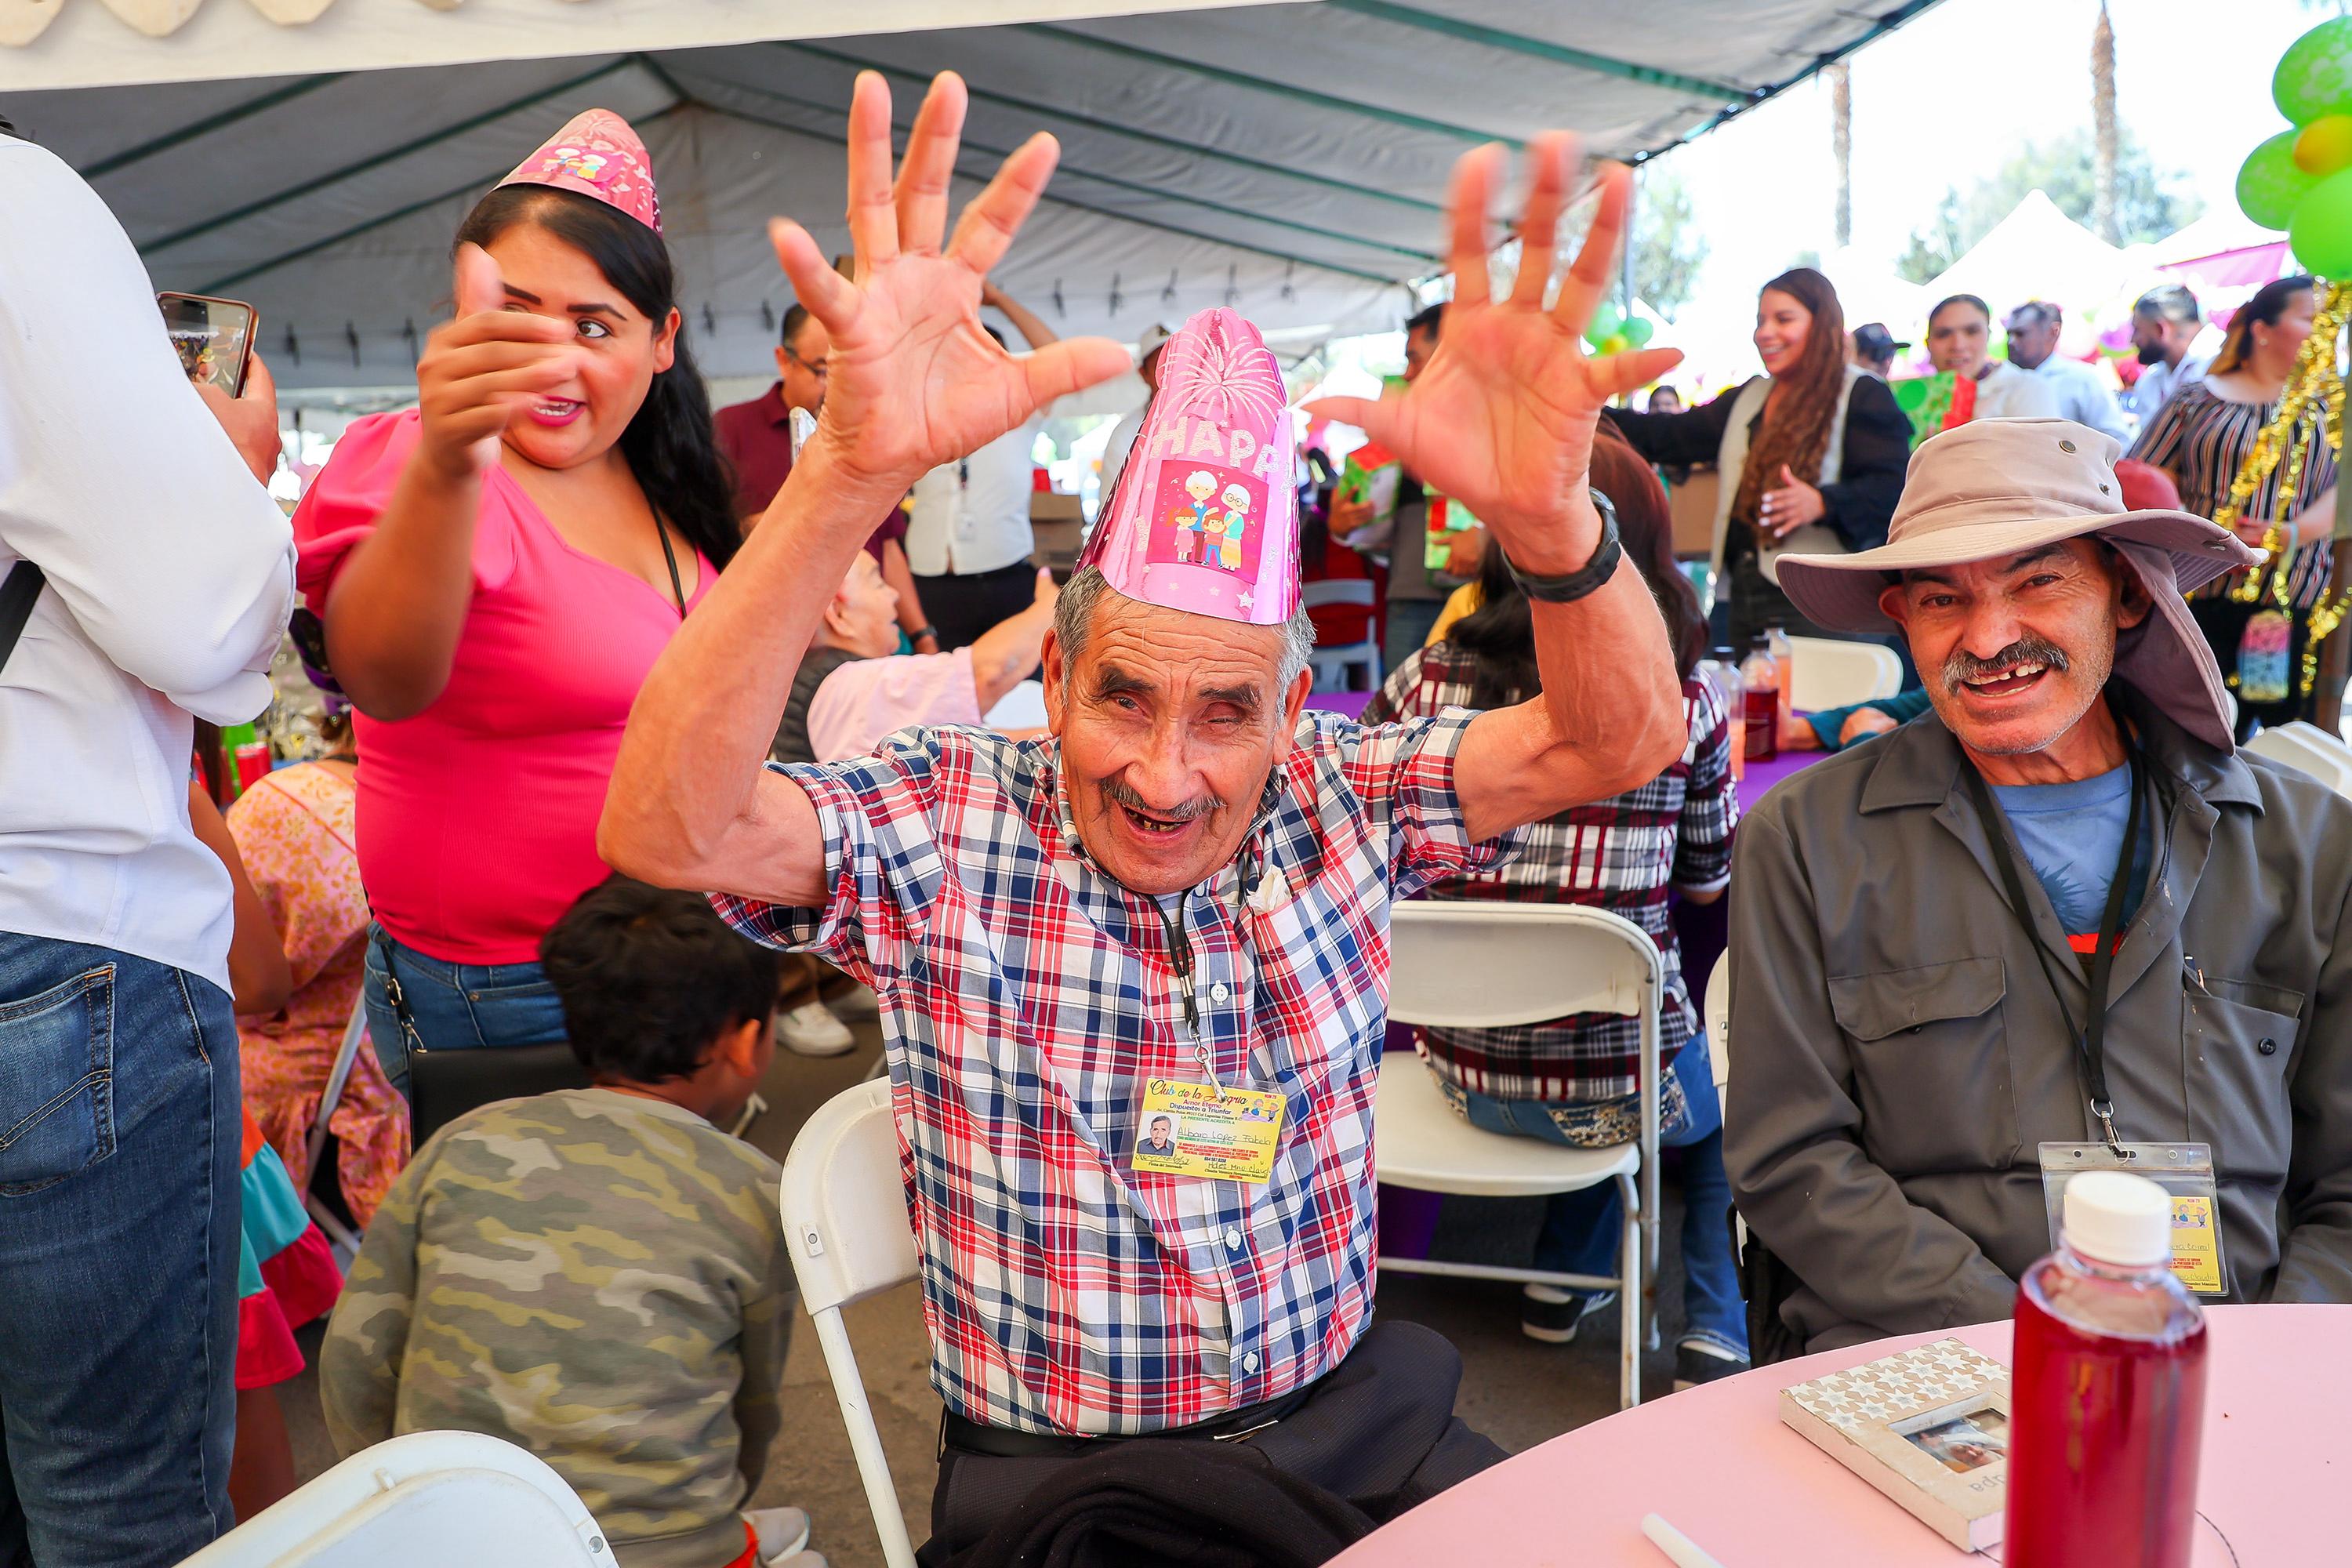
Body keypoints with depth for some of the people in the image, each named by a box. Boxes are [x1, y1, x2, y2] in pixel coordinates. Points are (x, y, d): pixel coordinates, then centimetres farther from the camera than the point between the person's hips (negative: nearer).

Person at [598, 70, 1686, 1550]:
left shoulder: (1339, 802, -4)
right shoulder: (944, 826, -12)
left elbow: (1622, 738, -13)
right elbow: (667, 832, -28)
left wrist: (1548, 514, -34)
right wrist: (850, 475, -40)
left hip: (1354, 1423, 3)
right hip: (1054, 1479, -2)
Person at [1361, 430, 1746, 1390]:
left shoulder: (1426, 682, -11)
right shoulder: (1684, 705, -13)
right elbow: (1708, 885, 2)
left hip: (1465, 1071, 3)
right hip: (1616, 1085, -2)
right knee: (1725, 1104, 34)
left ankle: (1564, 1281, 42)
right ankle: (1714, 1337, 31)